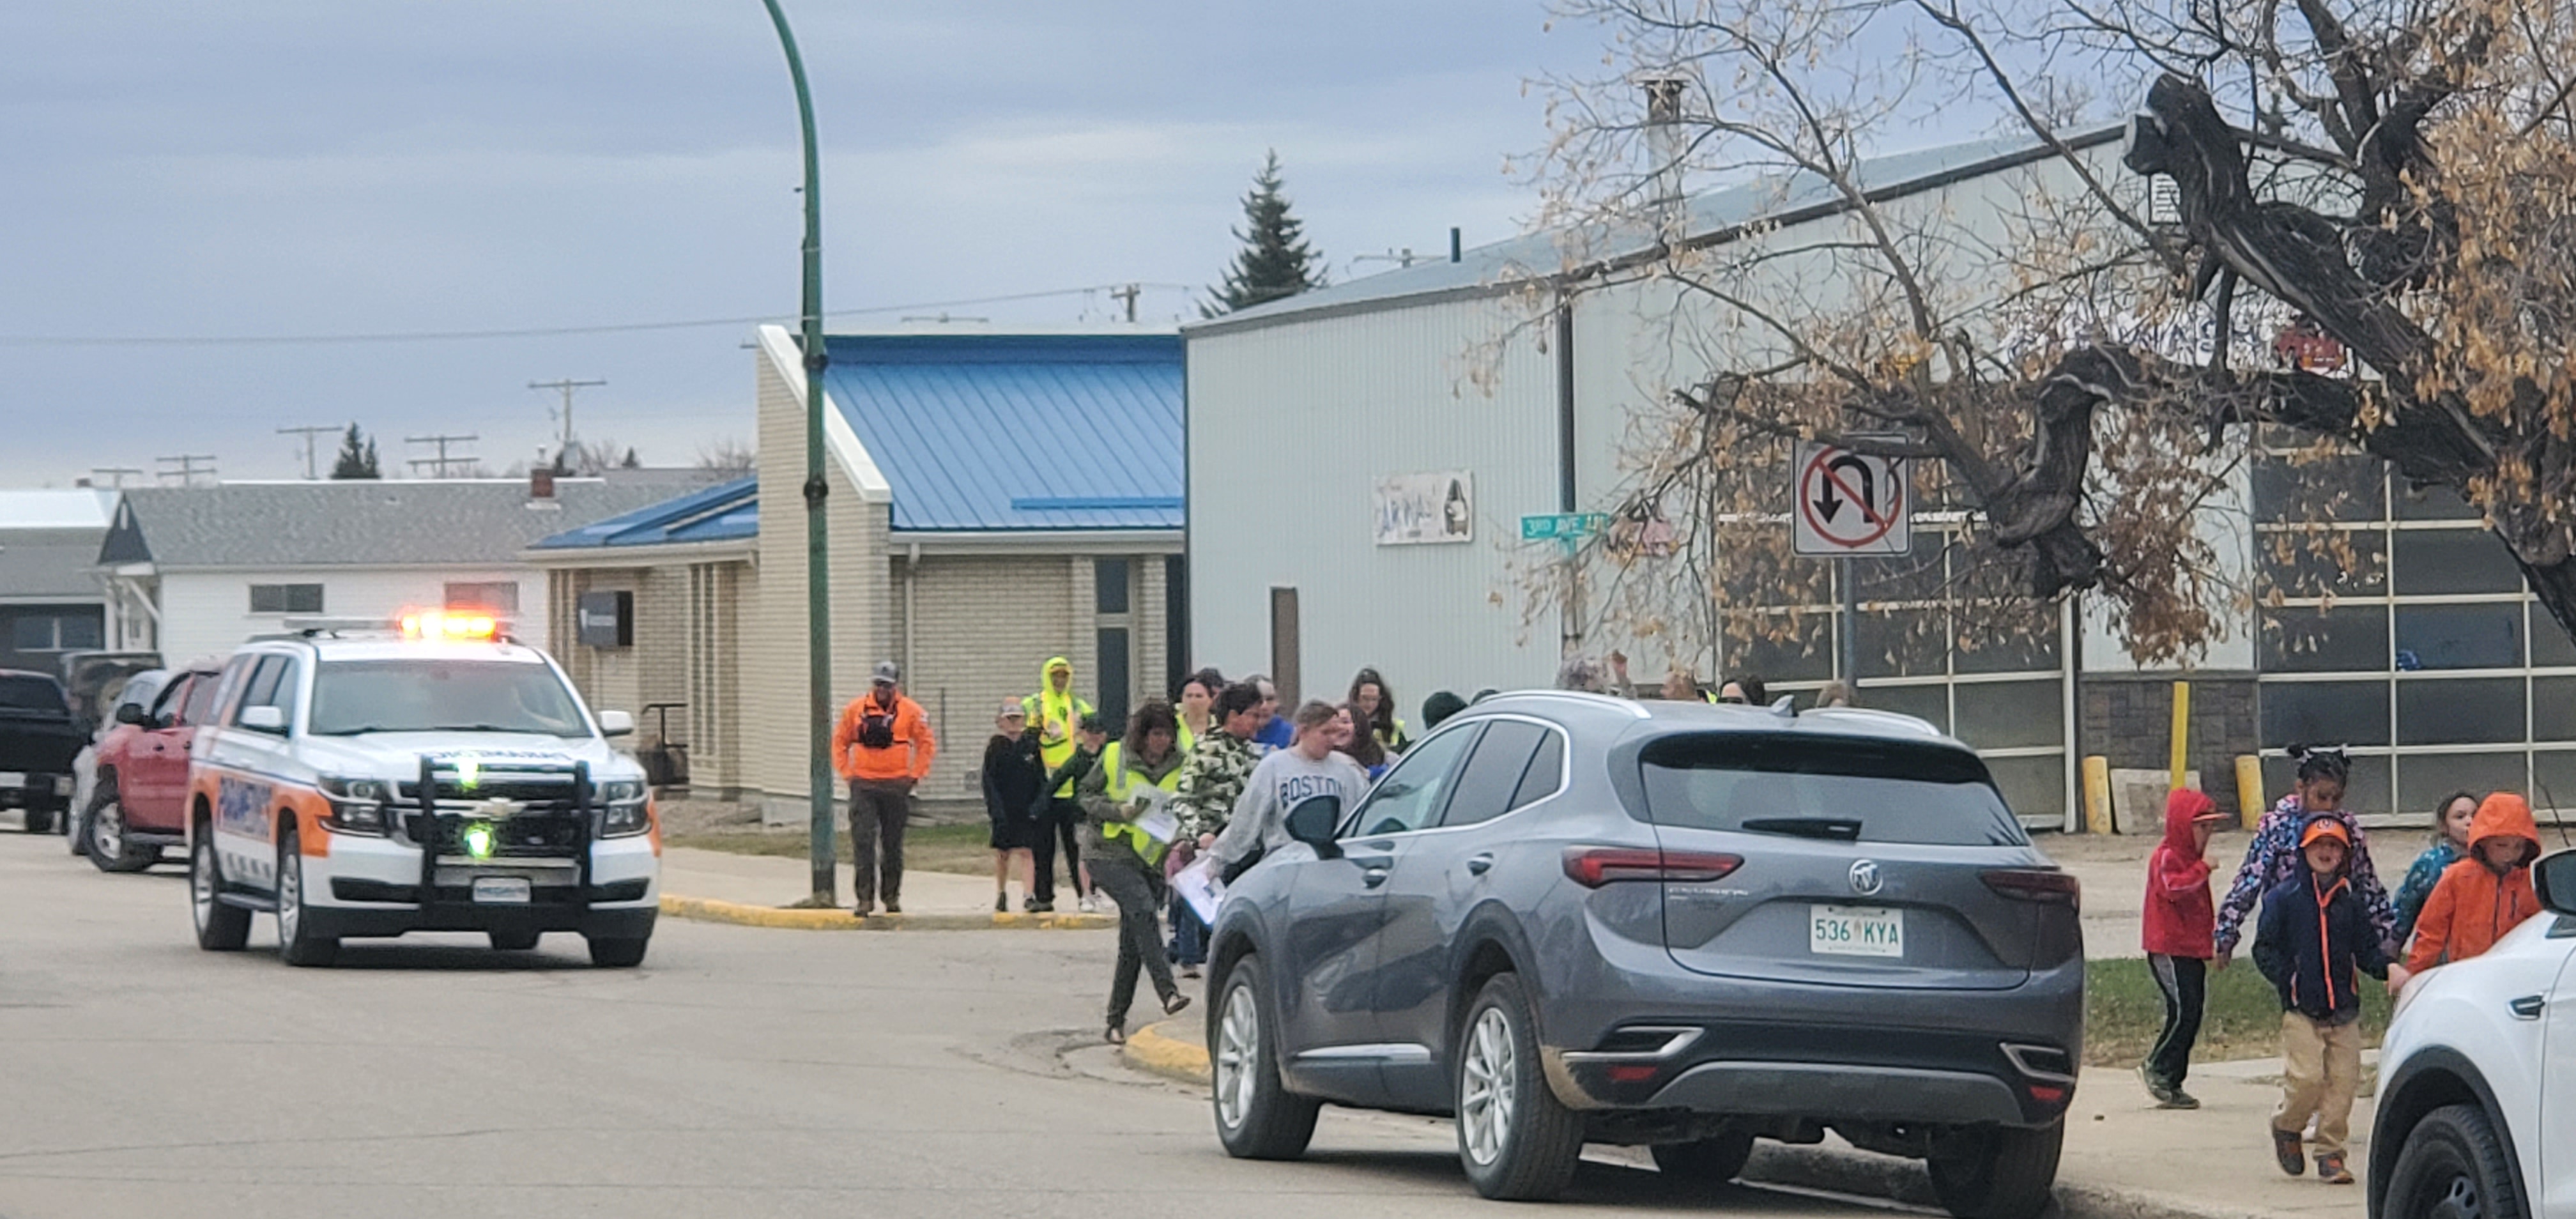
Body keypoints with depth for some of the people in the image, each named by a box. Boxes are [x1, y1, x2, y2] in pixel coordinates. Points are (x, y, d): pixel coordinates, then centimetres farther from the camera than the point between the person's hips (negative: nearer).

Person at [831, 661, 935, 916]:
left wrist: (915, 775, -1)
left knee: (893, 845, 8)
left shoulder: (910, 711, 0)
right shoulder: (856, 709, 4)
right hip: (863, 786, 0)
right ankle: (865, 897, -7)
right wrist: (847, 772, 4)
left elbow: (927, 744, 6)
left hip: (896, 786, 0)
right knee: (863, 842, -9)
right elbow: (840, 742, 13)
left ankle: (892, 896, 19)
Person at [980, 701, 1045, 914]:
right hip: (1002, 810, 1)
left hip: (1026, 810, -1)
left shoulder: (1032, 746, 4)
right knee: (1002, 854, 9)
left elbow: (1041, 779, 5)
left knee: (1024, 852, -10)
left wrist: (1037, 805, -6)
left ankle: (1029, 894, -17)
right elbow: (989, 780, 0)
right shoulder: (995, 747, 2)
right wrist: (994, 807, -10)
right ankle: (1001, 895, 25)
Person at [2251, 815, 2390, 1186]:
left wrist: (2387, 967, -8)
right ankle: (2285, 1126, 16)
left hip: (2345, 1011, 3)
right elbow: (2265, 949, 2)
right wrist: (2289, 982, -9)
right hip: (2301, 1011, -3)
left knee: (2343, 1080, -1)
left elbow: (2367, 948, 12)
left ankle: (2330, 1153, 10)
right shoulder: (2284, 898, 1)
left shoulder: (2350, 902, 11)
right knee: (2306, 1078, -13)